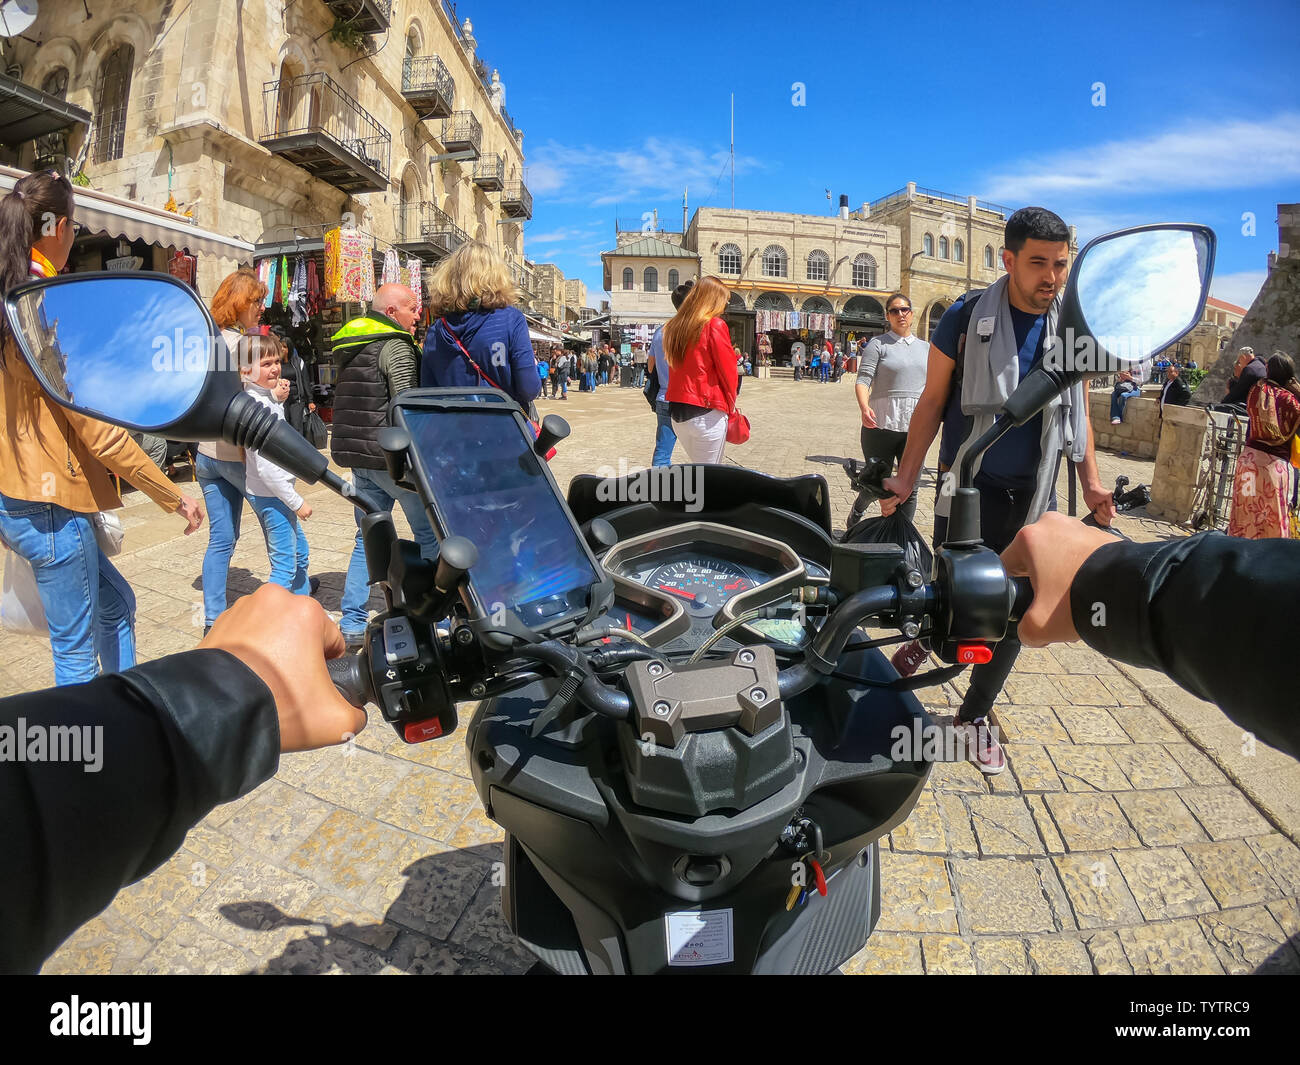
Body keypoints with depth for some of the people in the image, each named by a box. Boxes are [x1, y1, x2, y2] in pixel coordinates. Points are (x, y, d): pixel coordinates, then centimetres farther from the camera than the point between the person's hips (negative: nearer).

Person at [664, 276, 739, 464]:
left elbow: (673, 366, 11)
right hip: (707, 414, -7)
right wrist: (731, 404, 9)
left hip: (676, 411, 7)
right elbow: (727, 370, -8)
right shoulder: (715, 325, -9)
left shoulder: (673, 326, 9)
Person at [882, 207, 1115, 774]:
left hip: (1033, 496, 4)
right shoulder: (966, 317, -8)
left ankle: (975, 715, 26)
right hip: (968, 489, -3)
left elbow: (1078, 409, 13)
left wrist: (1090, 482, 4)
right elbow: (932, 401, -4)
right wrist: (906, 478, -11)